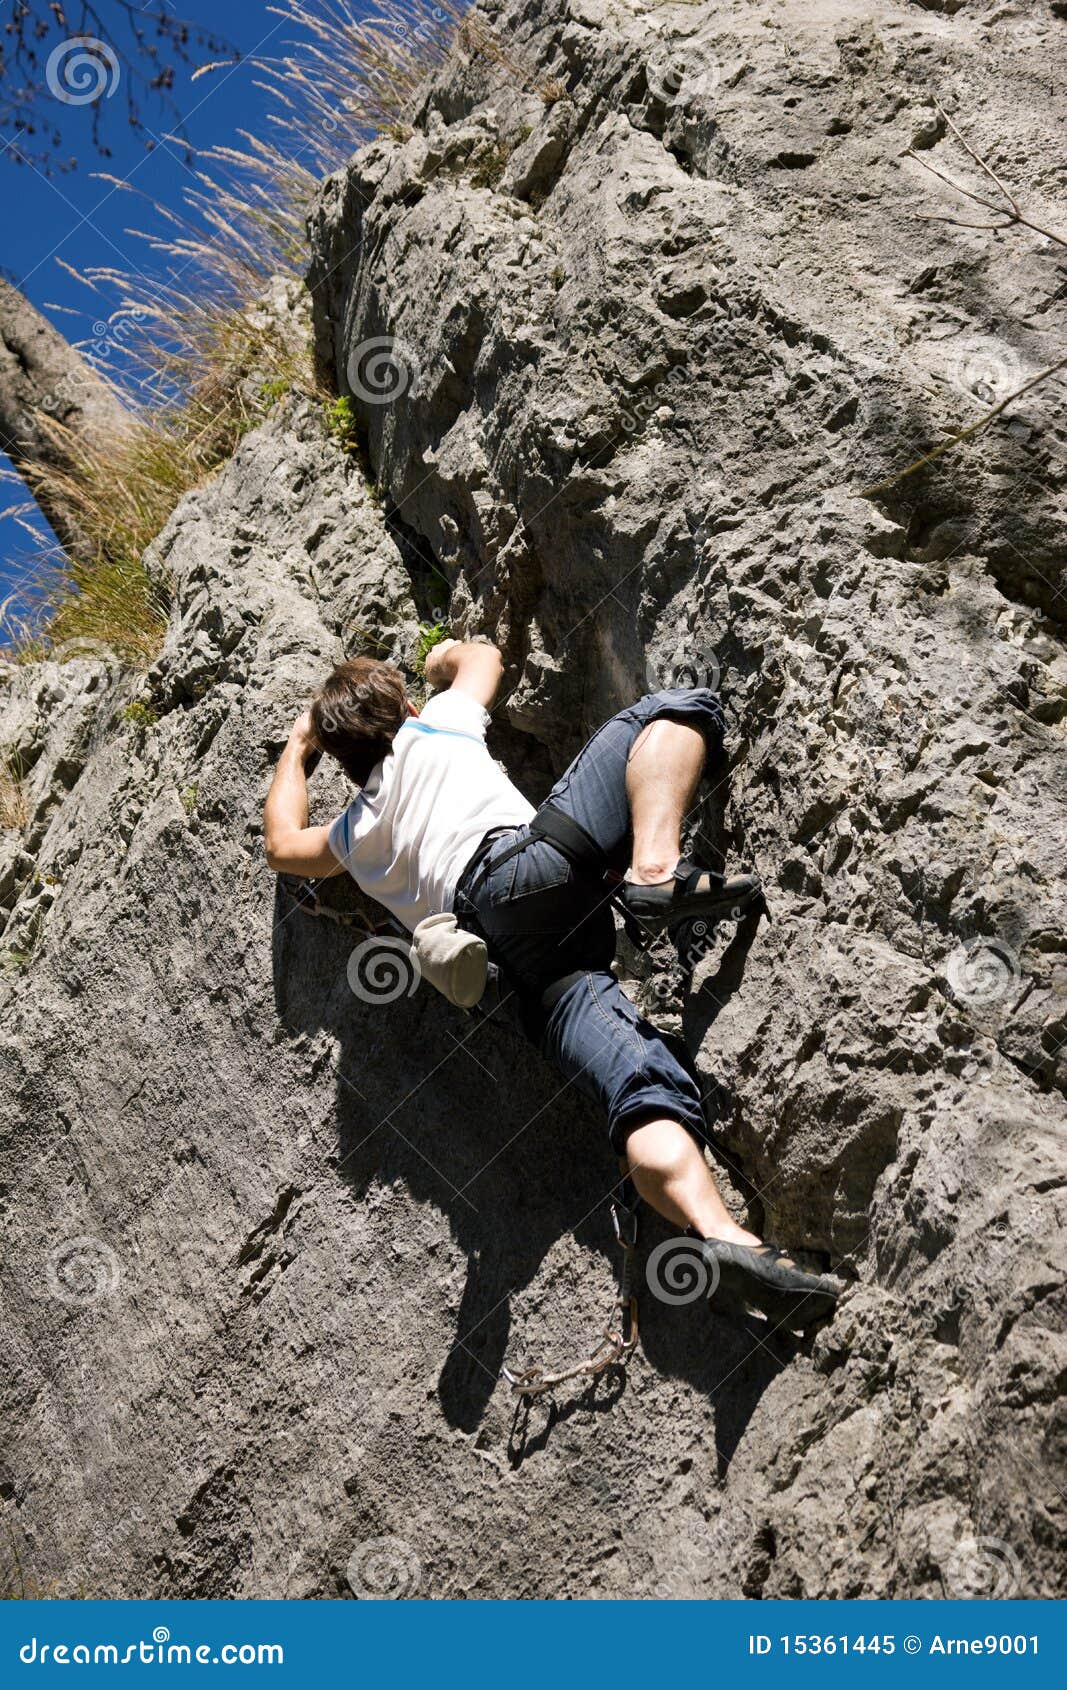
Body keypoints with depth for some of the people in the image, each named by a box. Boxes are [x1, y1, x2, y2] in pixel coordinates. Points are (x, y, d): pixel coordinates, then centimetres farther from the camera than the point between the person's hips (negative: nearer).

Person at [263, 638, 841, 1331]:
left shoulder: (356, 834, 34)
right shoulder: (431, 730, 28)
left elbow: (283, 846, 56)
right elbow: (482, 656, 48)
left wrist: (299, 747, 66)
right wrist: (447, 657, 69)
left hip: (518, 972, 4)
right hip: (530, 864, -3)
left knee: (648, 1086, -15)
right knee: (677, 708, 4)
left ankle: (721, 1237, -43)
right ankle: (656, 870, -26)